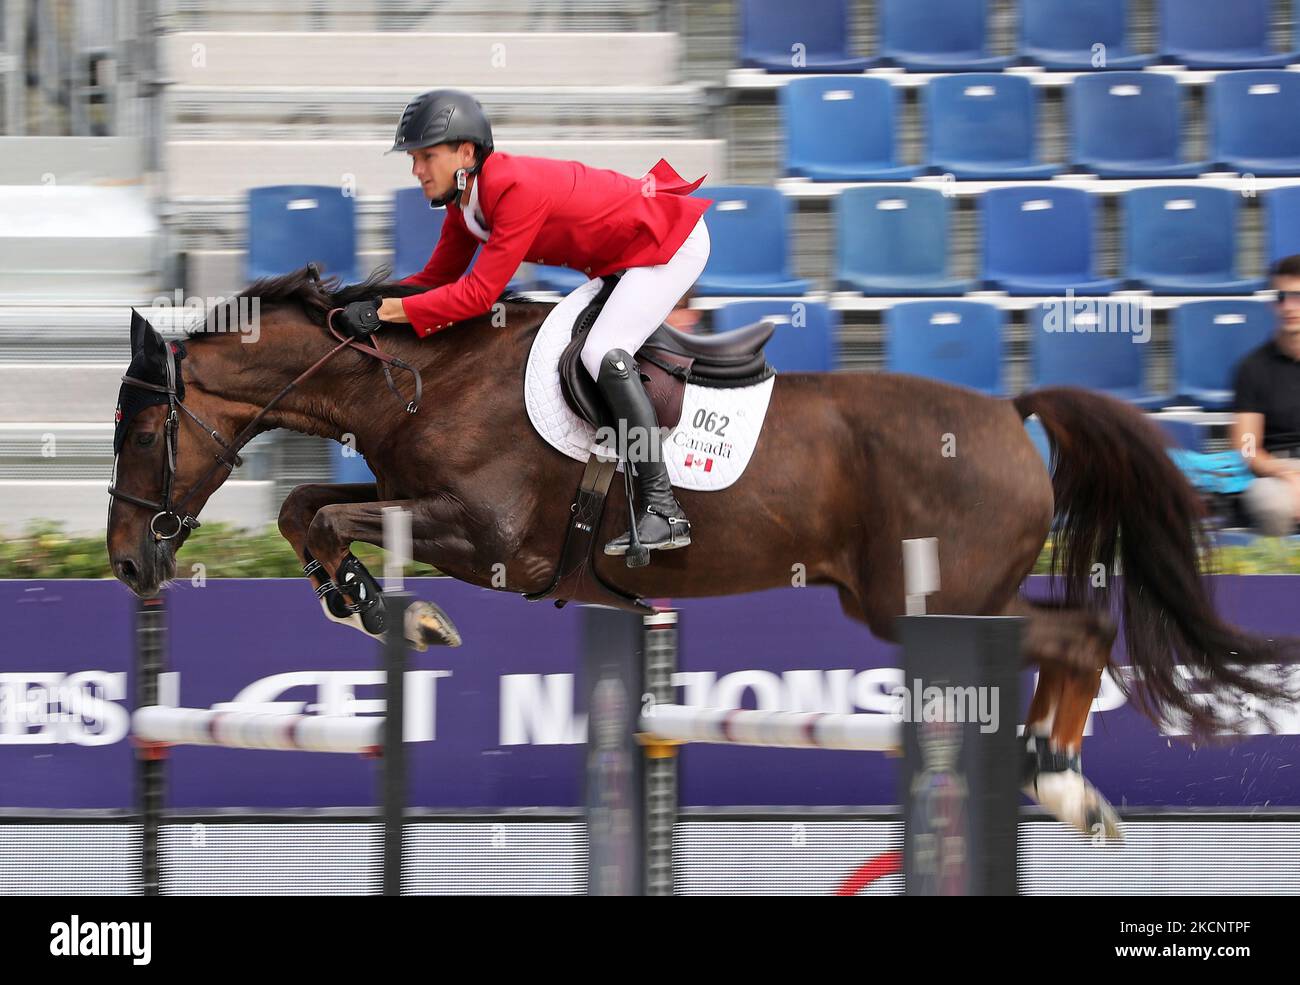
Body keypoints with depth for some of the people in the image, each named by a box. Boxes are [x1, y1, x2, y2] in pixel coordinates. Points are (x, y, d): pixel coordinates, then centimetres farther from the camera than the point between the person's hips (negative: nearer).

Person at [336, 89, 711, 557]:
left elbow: (478, 294, -34)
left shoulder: (517, 189, -33)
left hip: (673, 243, -11)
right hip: (620, 253, 11)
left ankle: (663, 511, -23)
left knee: (604, 354, -24)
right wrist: (362, 303, -13)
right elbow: (438, 277, 1)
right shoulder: (464, 201, -3)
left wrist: (385, 311, -35)